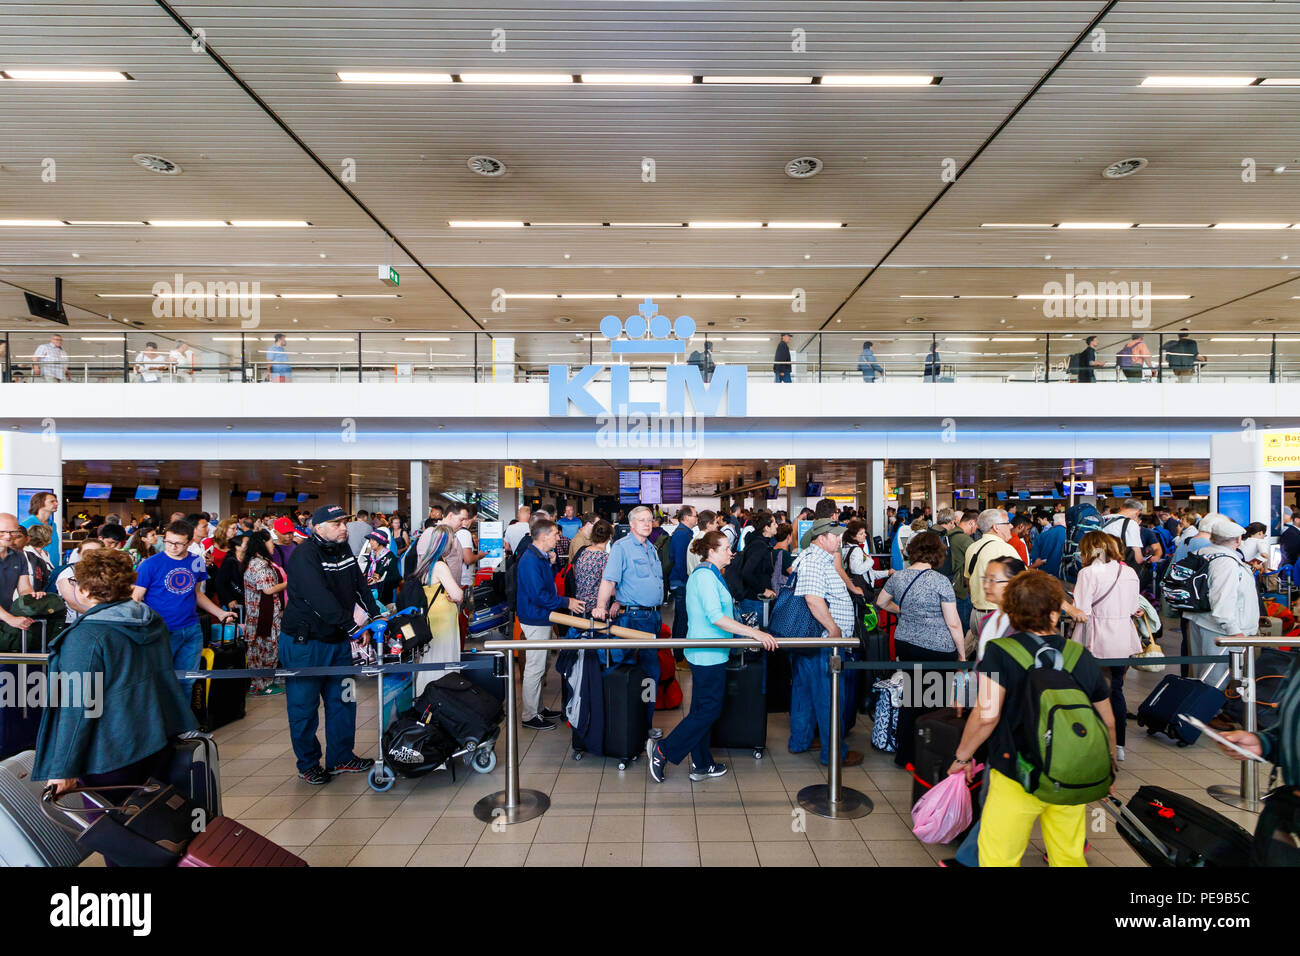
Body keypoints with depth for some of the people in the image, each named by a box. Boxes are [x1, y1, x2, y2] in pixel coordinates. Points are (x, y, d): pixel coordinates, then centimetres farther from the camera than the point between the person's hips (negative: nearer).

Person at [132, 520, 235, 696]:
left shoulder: (196, 562, 5)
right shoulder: (150, 564, -8)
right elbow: (136, 598, -6)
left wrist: (220, 613, 14)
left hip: (192, 631, 4)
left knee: (186, 681, 13)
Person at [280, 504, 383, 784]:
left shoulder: (344, 550, 6)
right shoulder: (304, 556, -20)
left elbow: (359, 585, 9)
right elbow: (320, 599, -29)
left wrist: (376, 614, -3)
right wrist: (353, 626, -31)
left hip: (338, 641, 8)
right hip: (304, 643, -8)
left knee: (343, 700, 13)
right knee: (304, 705, 7)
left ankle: (340, 757, 27)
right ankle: (308, 764, 24)